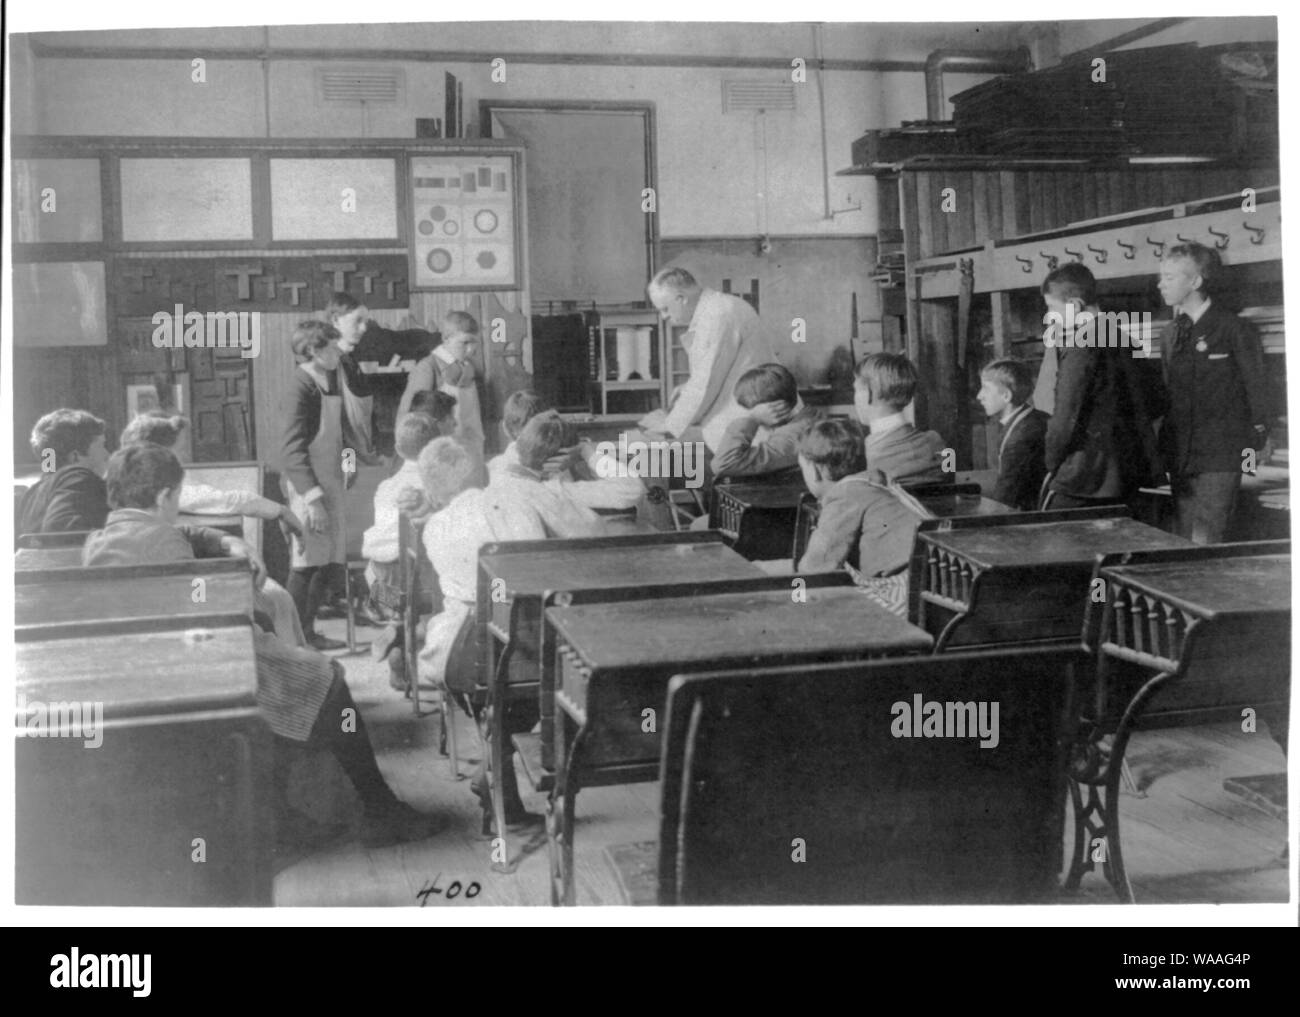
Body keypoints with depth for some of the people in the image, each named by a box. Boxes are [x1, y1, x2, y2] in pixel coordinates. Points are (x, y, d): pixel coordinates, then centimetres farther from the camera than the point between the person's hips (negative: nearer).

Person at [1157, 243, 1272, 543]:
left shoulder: (1235, 330, -7)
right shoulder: (1175, 333, 12)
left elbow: (1258, 395, -6)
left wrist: (1253, 448, -10)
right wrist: (1165, 445, 13)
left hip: (1219, 460, -6)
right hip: (1180, 459, 7)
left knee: (1205, 547, -11)